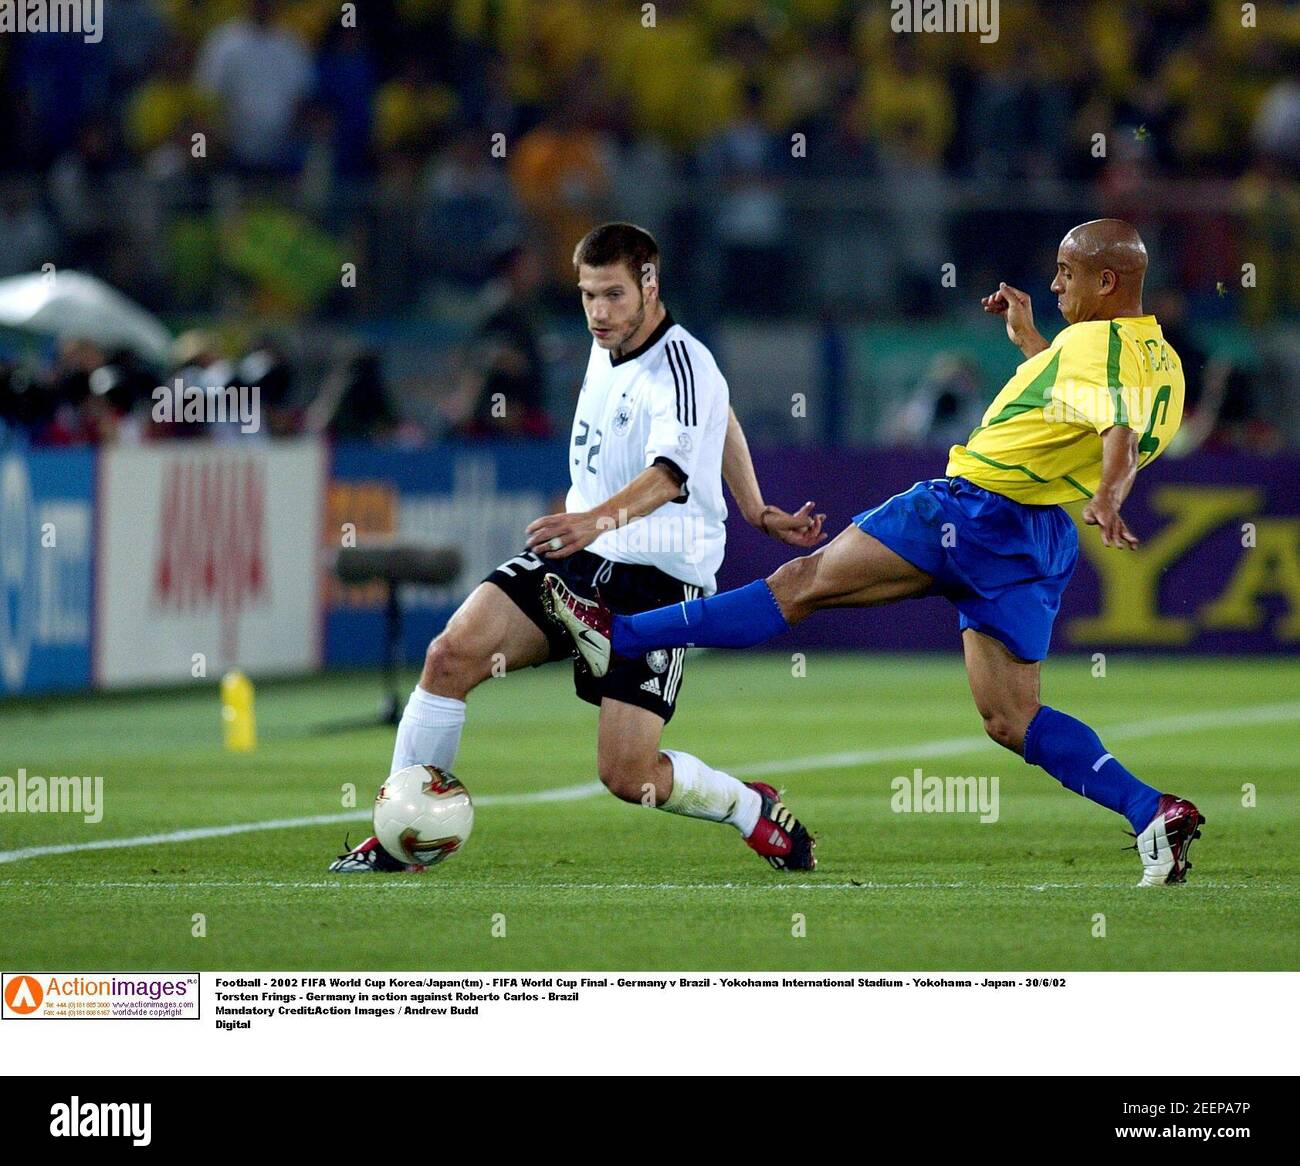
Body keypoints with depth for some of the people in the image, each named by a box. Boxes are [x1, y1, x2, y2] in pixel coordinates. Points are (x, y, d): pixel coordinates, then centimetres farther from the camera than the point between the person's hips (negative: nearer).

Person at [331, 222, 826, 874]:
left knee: (627, 776, -13)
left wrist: (599, 519, -55)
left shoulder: (681, 368, -17)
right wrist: (757, 512, 29)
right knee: (451, 654, -15)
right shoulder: (606, 349, 9)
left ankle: (755, 811, 17)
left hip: (657, 577, -7)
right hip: (574, 558, 7)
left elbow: (670, 472, -36)